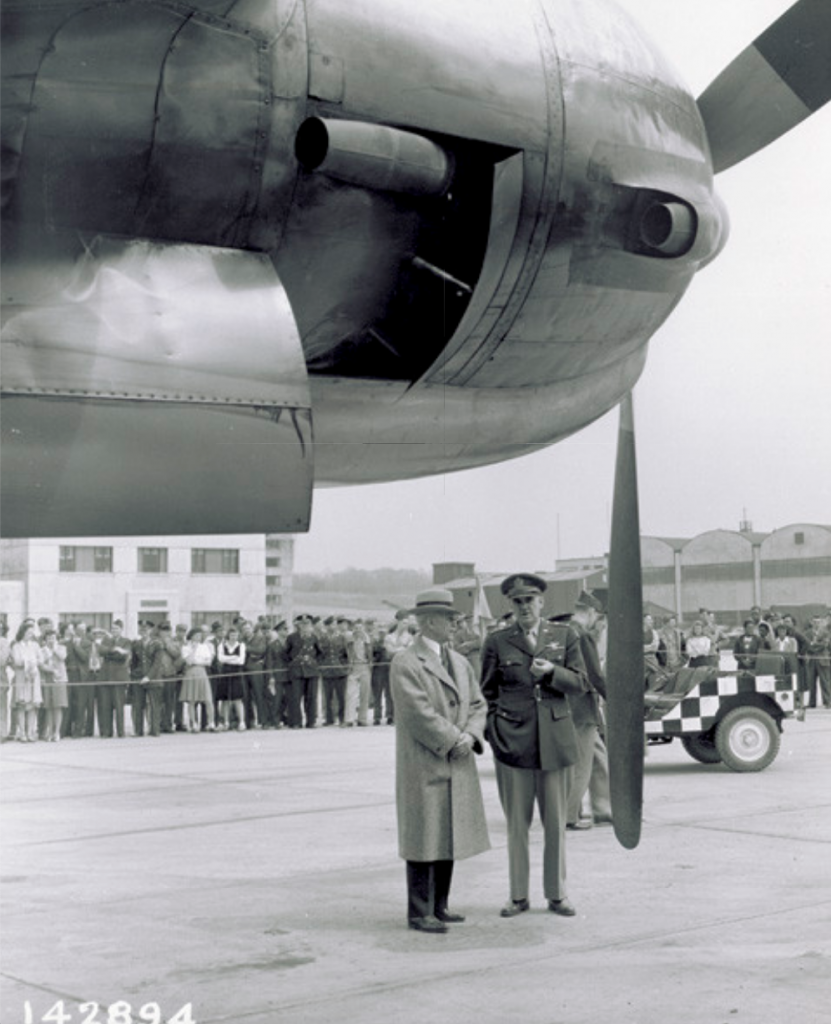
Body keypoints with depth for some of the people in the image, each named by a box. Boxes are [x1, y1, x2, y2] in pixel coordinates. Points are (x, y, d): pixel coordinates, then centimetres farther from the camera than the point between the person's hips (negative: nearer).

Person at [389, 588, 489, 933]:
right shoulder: (405, 664, -10)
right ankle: (419, 913, 4)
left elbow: (477, 704, 14)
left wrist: (470, 736, -5)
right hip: (423, 766, -7)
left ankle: (439, 906, 20)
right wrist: (453, 740, -14)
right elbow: (419, 713, -17)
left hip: (456, 767, 8)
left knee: (450, 837, 11)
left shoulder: (459, 662, 15)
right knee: (424, 840, -3)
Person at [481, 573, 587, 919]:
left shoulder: (565, 636, 7)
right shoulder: (497, 642, 4)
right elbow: (488, 692, 11)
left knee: (556, 822, 6)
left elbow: (580, 683, 5)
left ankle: (557, 894, 17)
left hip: (556, 738, 1)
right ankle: (518, 895, 14)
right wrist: (494, 728, 1)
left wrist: (552, 672, -12)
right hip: (513, 741, -1)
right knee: (517, 822, 3)